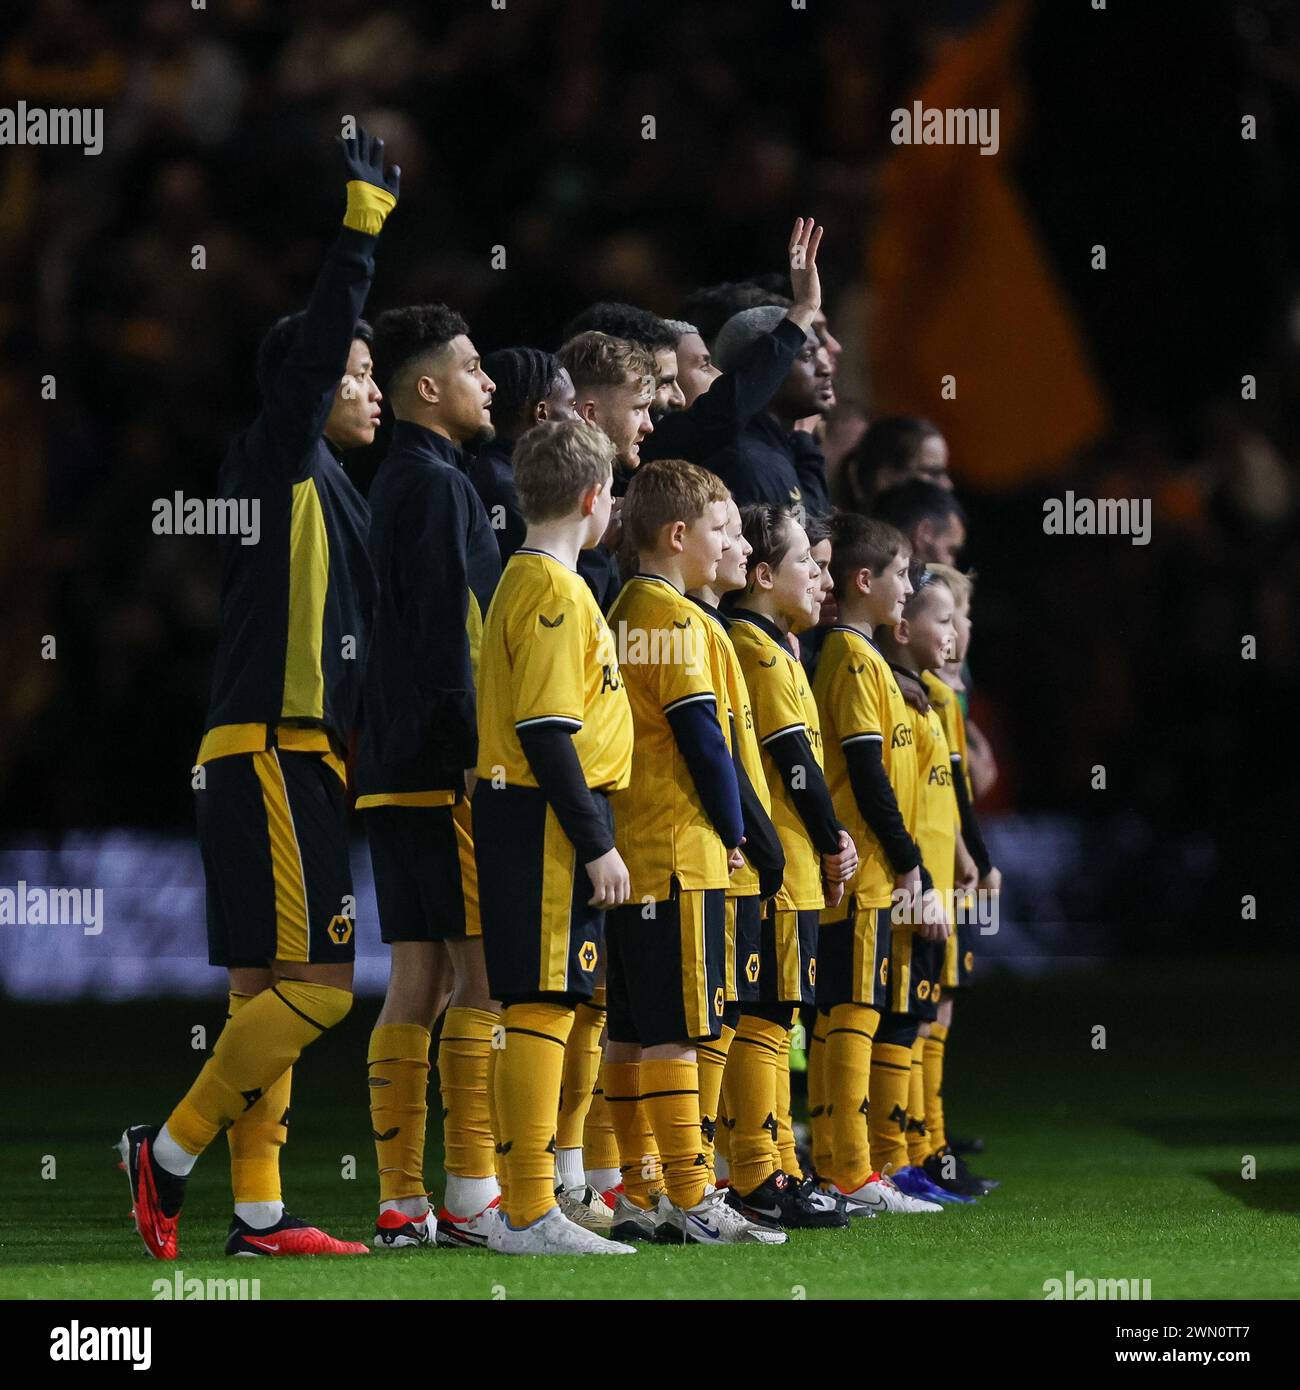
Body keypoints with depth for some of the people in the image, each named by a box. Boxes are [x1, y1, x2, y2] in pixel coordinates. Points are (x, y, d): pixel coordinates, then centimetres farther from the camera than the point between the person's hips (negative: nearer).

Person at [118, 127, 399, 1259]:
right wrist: (367, 210, -12)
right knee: (317, 983, -13)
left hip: (296, 759, 10)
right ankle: (173, 1151, -5)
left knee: (268, 987, 6)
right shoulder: (283, 463, -4)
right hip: (272, 753, -10)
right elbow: (322, 335, -15)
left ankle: (257, 1210, 6)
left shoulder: (323, 488, 21)